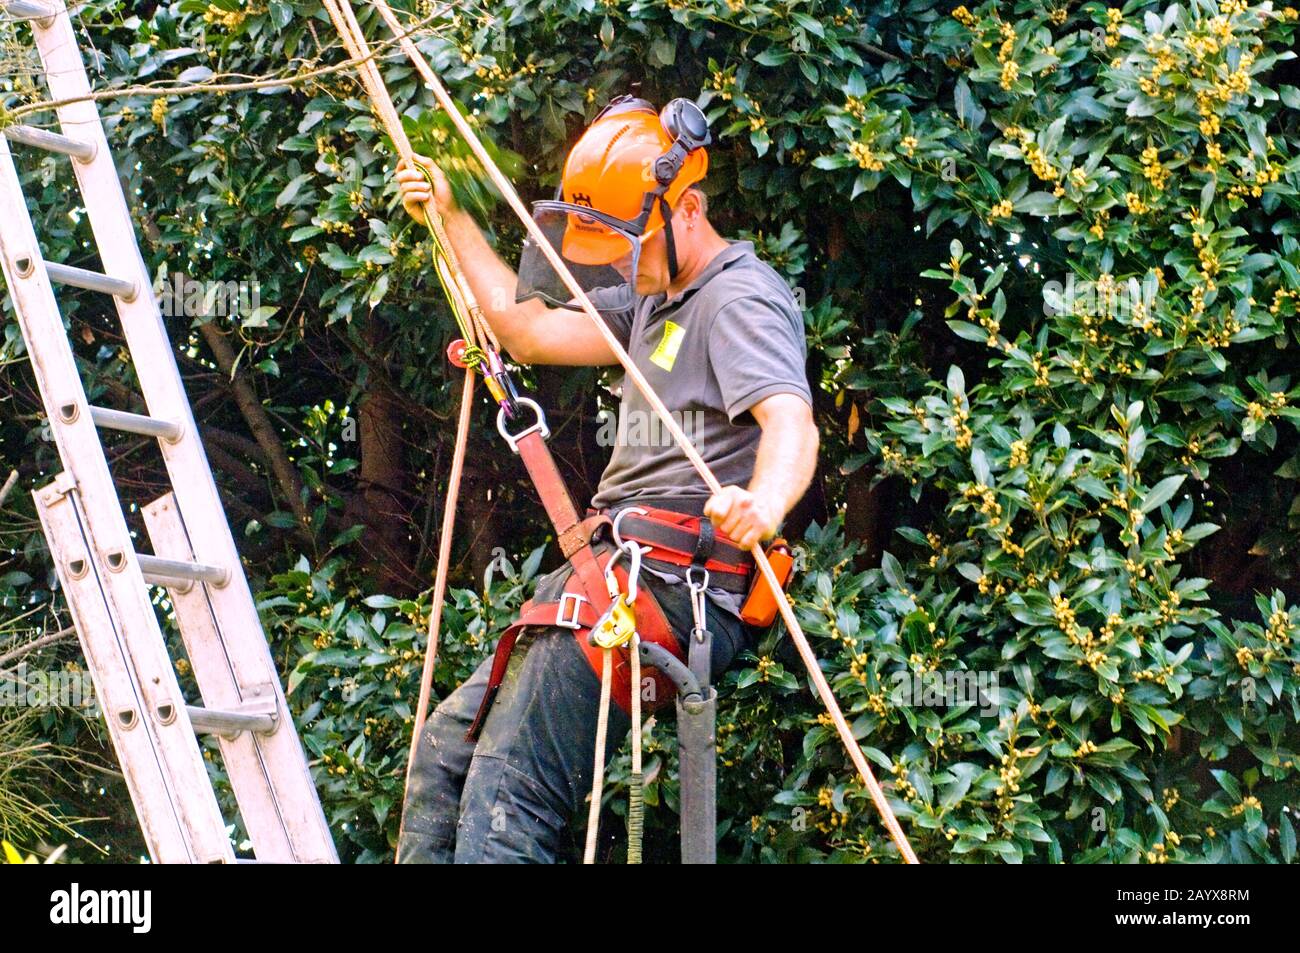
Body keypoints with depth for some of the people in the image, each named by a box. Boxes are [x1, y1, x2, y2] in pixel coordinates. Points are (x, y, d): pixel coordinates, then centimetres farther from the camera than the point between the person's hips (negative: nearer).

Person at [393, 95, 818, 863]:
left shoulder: (740, 301, -11)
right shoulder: (653, 298, 21)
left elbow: (791, 422, -28)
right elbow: (531, 331, 28)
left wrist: (762, 506, -50)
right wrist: (453, 221, 27)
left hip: (674, 589, -11)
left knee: (505, 796, -19)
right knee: (447, 746, 12)